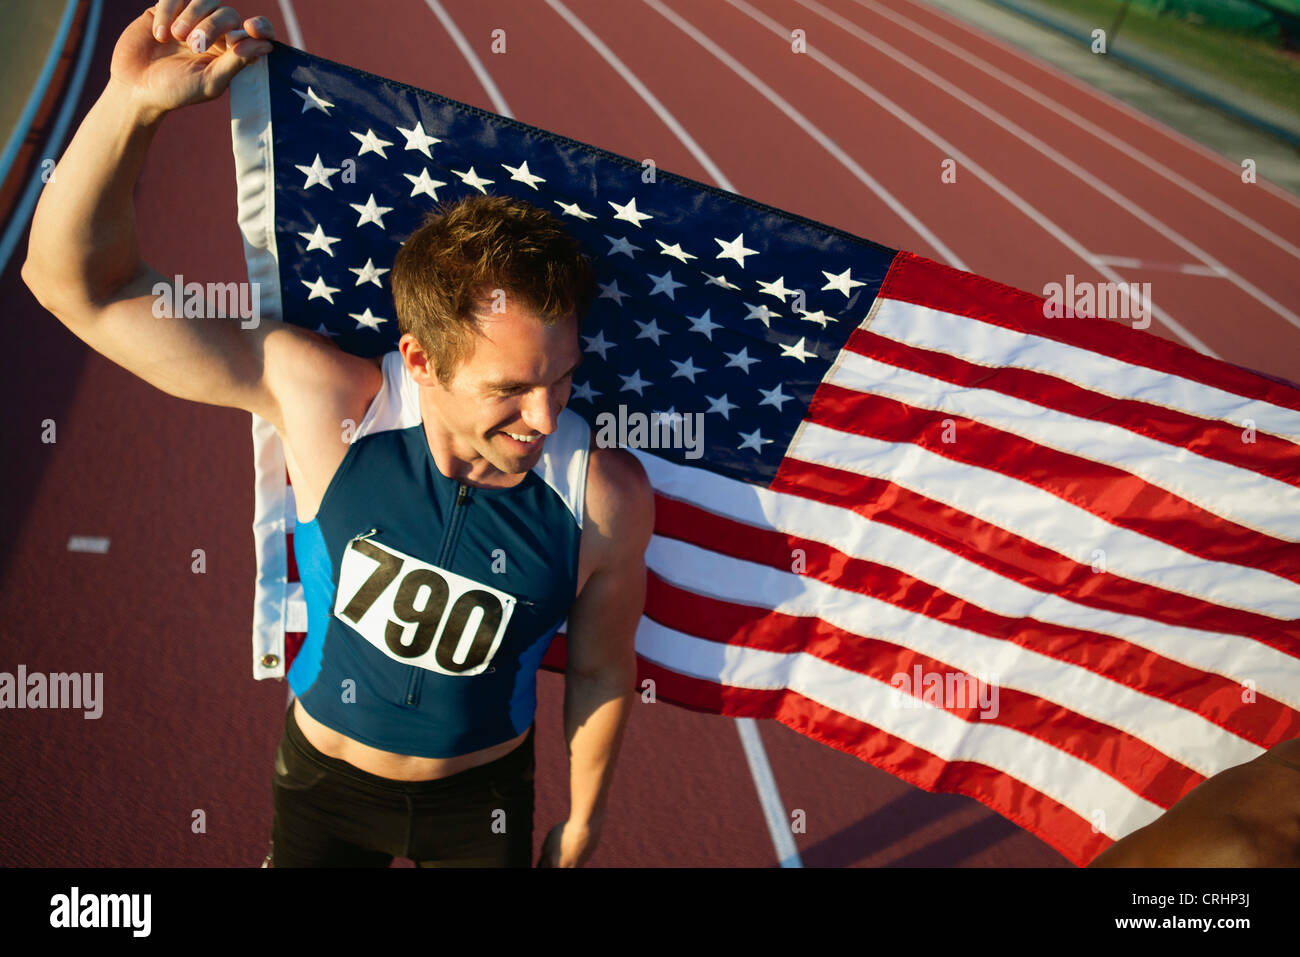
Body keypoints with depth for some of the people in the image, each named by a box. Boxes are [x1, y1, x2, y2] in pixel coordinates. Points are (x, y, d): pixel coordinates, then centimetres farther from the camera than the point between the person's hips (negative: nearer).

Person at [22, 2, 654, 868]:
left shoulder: (607, 495, -27)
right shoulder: (326, 399, -27)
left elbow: (602, 673, -9)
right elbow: (78, 283, -23)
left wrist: (583, 825, 5)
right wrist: (136, 100, -38)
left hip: (480, 798, 0)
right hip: (323, 778, 1)